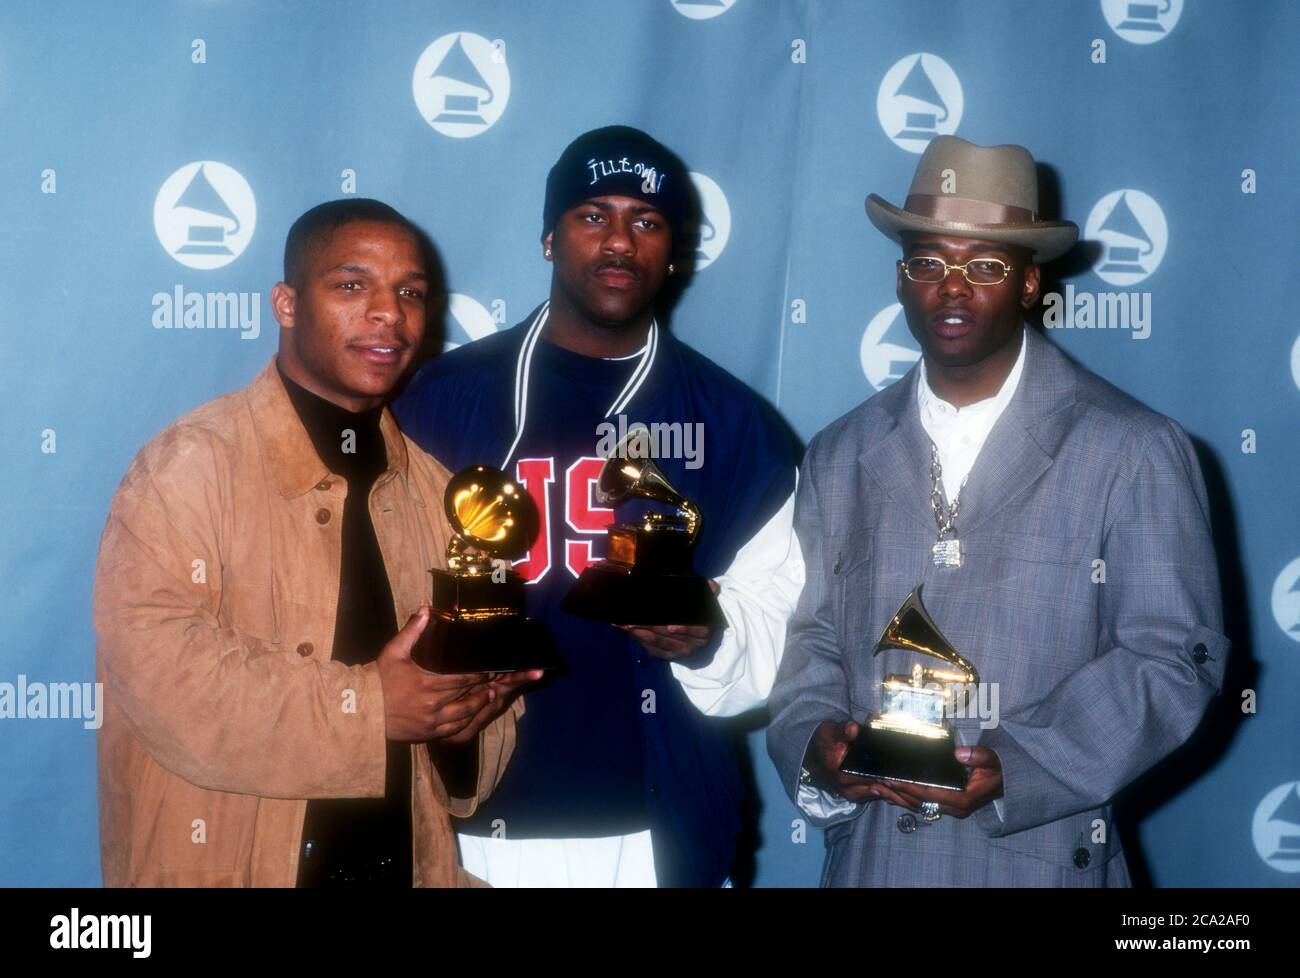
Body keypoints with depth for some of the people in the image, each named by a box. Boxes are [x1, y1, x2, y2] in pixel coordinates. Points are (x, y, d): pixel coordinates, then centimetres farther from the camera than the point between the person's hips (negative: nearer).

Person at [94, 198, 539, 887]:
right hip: (221, 862, -5)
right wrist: (366, 706, -24)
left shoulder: (433, 490, 10)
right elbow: (153, 662, -22)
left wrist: (466, 718, -9)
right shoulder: (191, 462, -11)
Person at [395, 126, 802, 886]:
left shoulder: (739, 426, 4)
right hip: (475, 826, -1)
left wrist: (709, 640, -16)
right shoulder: (445, 399, 1)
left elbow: (774, 630, 4)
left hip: (662, 834, 1)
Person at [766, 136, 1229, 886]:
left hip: (1038, 857, -3)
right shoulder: (841, 457, 7)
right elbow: (810, 636, 8)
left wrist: (1016, 768, -19)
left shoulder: (1134, 453, -6)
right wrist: (812, 743, -13)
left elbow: (1175, 654, -8)